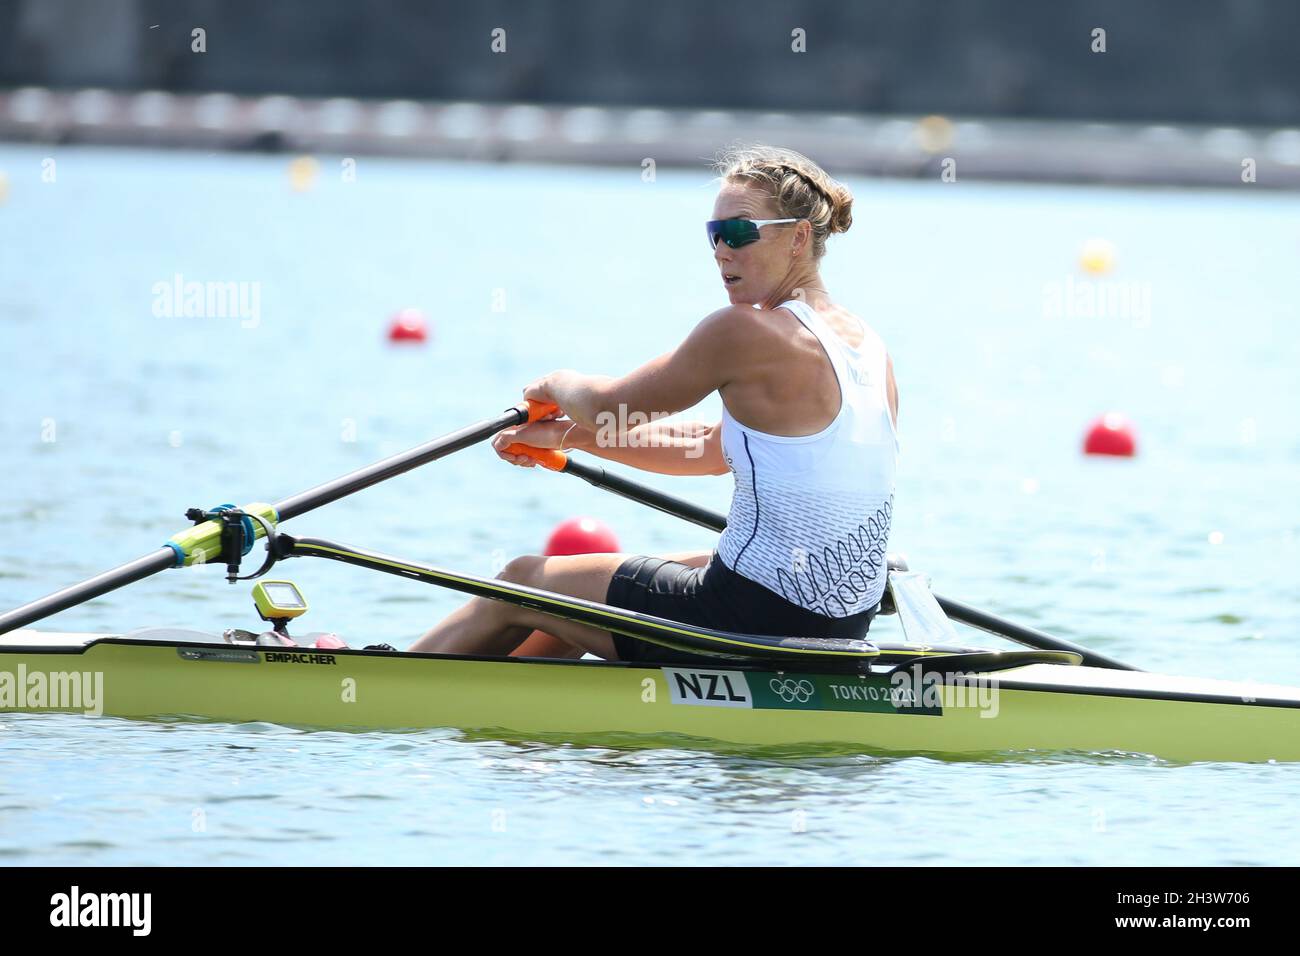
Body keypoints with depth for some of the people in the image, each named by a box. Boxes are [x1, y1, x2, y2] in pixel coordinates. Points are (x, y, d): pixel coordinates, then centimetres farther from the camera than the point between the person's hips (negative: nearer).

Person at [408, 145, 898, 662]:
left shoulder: (744, 331, -18)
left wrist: (555, 385, 18)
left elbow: (609, 404, -5)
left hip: (757, 623, -8)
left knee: (518, 584, 14)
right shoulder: (869, 345, 7)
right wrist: (568, 435, 22)